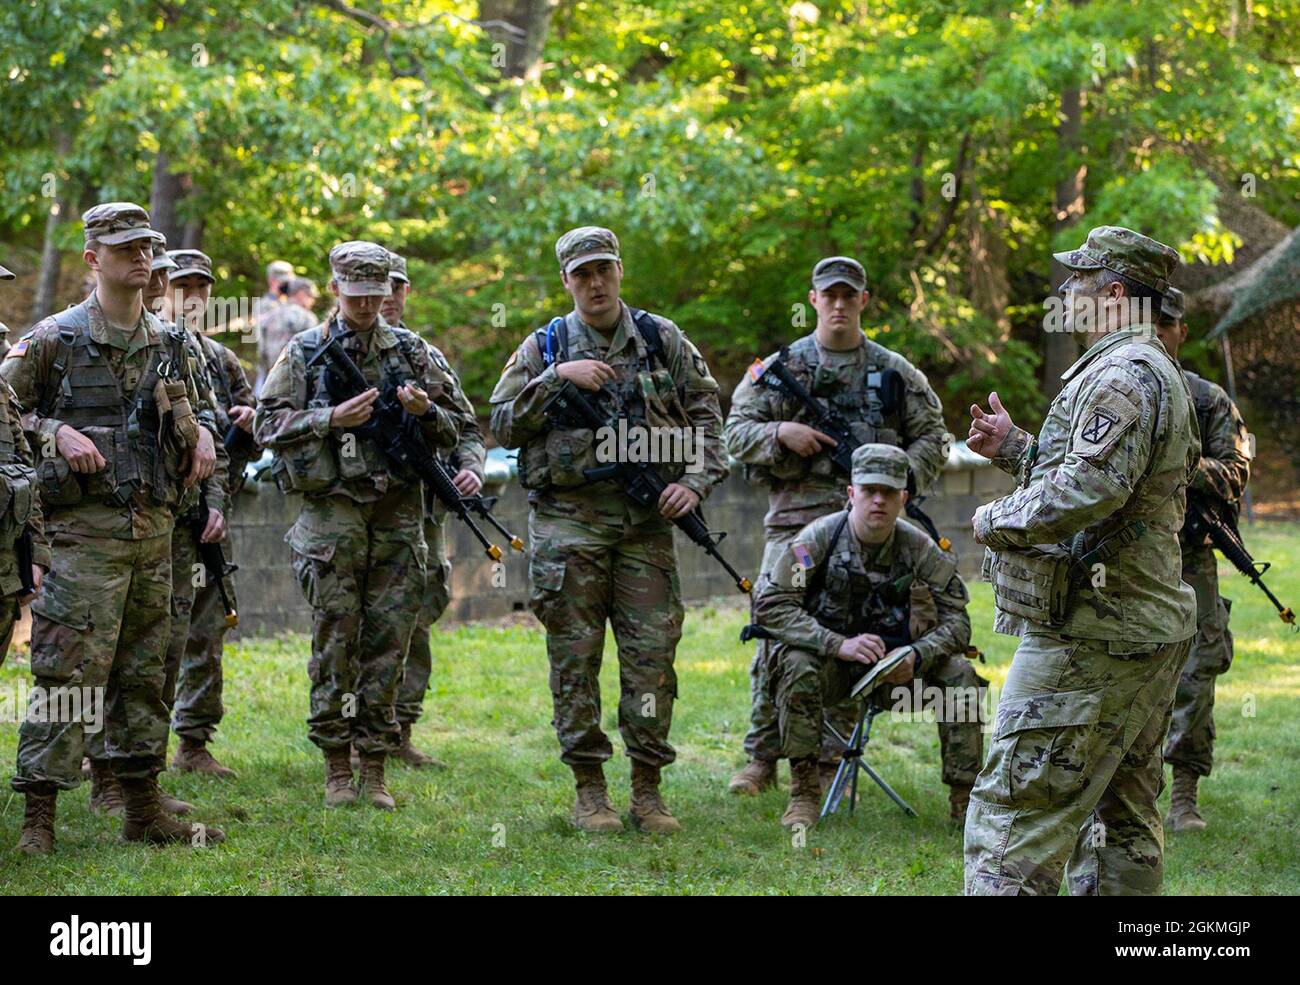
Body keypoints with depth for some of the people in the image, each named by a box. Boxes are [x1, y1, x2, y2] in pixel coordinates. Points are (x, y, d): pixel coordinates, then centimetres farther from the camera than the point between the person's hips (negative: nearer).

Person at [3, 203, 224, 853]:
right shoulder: (54, 340, -4)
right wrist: (56, 433, -16)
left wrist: (201, 434, 8)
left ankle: (144, 809, 19)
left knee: (143, 671, 12)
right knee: (68, 672, -10)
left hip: (154, 529, 6)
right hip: (86, 528, -6)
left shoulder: (168, 344, 13)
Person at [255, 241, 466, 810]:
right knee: (335, 643, -2)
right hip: (332, 511, -2)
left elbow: (452, 432, 14)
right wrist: (332, 418, -13)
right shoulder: (304, 353, 6)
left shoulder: (410, 351, 12)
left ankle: (375, 772, 7)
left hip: (398, 512, 2)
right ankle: (336, 771, 4)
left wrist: (426, 411, -8)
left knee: (387, 645, 2)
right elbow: (268, 425, -1)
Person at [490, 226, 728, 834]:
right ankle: (589, 789, 7)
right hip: (567, 520, -1)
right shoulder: (543, 349, 7)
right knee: (575, 657, 0)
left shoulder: (663, 341, 10)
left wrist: (696, 481, -3)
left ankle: (647, 788, 7)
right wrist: (557, 379, -10)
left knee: (652, 656, -2)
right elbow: (502, 425, 1)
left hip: (646, 521, 1)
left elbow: (706, 415, 11)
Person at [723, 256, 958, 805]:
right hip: (796, 519, -1)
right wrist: (780, 433, -12)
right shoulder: (778, 368, 9)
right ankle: (762, 756, 5)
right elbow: (736, 432, 7)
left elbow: (934, 437, 12)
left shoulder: (895, 373, 10)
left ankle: (831, 758, 8)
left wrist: (904, 476, -6)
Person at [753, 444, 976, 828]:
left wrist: (916, 656, -29)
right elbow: (770, 605, -23)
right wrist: (839, 645, -33)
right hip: (830, 664, -2)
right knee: (797, 663, -34)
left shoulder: (918, 548, -8)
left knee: (959, 674, -20)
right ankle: (804, 791, -23)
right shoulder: (819, 538, -16)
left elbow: (955, 620, -7)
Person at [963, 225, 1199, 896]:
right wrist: (1013, 448, 23)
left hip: (1093, 635, -11)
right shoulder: (1156, 373, 19)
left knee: (1013, 819, -11)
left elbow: (1090, 489, -28)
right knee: (1121, 816, 15)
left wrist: (996, 520, -15)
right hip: (1147, 629, 11)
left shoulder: (1122, 374, -16)